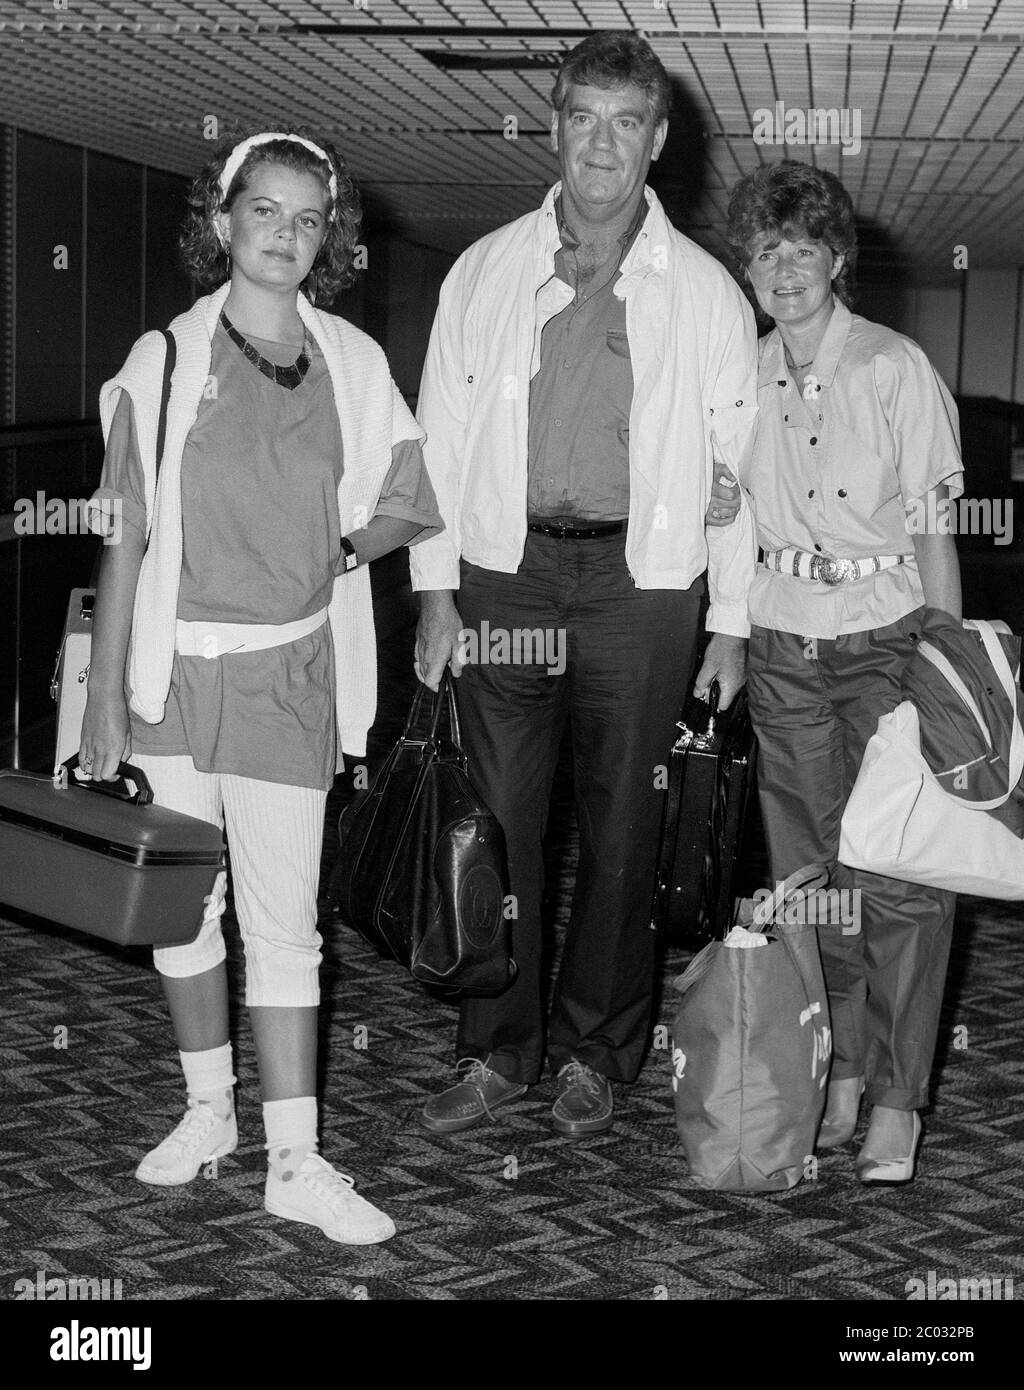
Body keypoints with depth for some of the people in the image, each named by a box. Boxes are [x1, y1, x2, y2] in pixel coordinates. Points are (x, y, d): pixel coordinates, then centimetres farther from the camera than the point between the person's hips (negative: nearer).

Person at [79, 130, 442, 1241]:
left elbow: (404, 505, 14)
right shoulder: (166, 358, -2)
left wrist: (334, 550, -3)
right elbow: (127, 535, -3)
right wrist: (106, 692, -6)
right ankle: (208, 1109, 30)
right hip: (173, 661, 1)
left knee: (283, 918, 0)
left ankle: (295, 1162, 8)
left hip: (290, 670, 0)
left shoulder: (352, 365, 2)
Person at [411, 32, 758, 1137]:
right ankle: (497, 1051, 16)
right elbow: (439, 438, 8)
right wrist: (434, 591, 2)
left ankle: (593, 1053, 21)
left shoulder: (705, 293, 4)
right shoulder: (485, 272, 6)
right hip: (505, 570, 1)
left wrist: (730, 621, 1)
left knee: (621, 828, 6)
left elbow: (737, 462, 5)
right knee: (500, 821, 3)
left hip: (640, 580, 0)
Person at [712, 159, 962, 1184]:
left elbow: (934, 527, -6)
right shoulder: (745, 377, 6)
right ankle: (839, 1070, 20)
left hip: (886, 637, -4)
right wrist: (713, 511, -4)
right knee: (810, 869, 6)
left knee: (901, 872, -9)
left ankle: (897, 1099, 0)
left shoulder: (897, 369, -6)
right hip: (783, 646, 4)